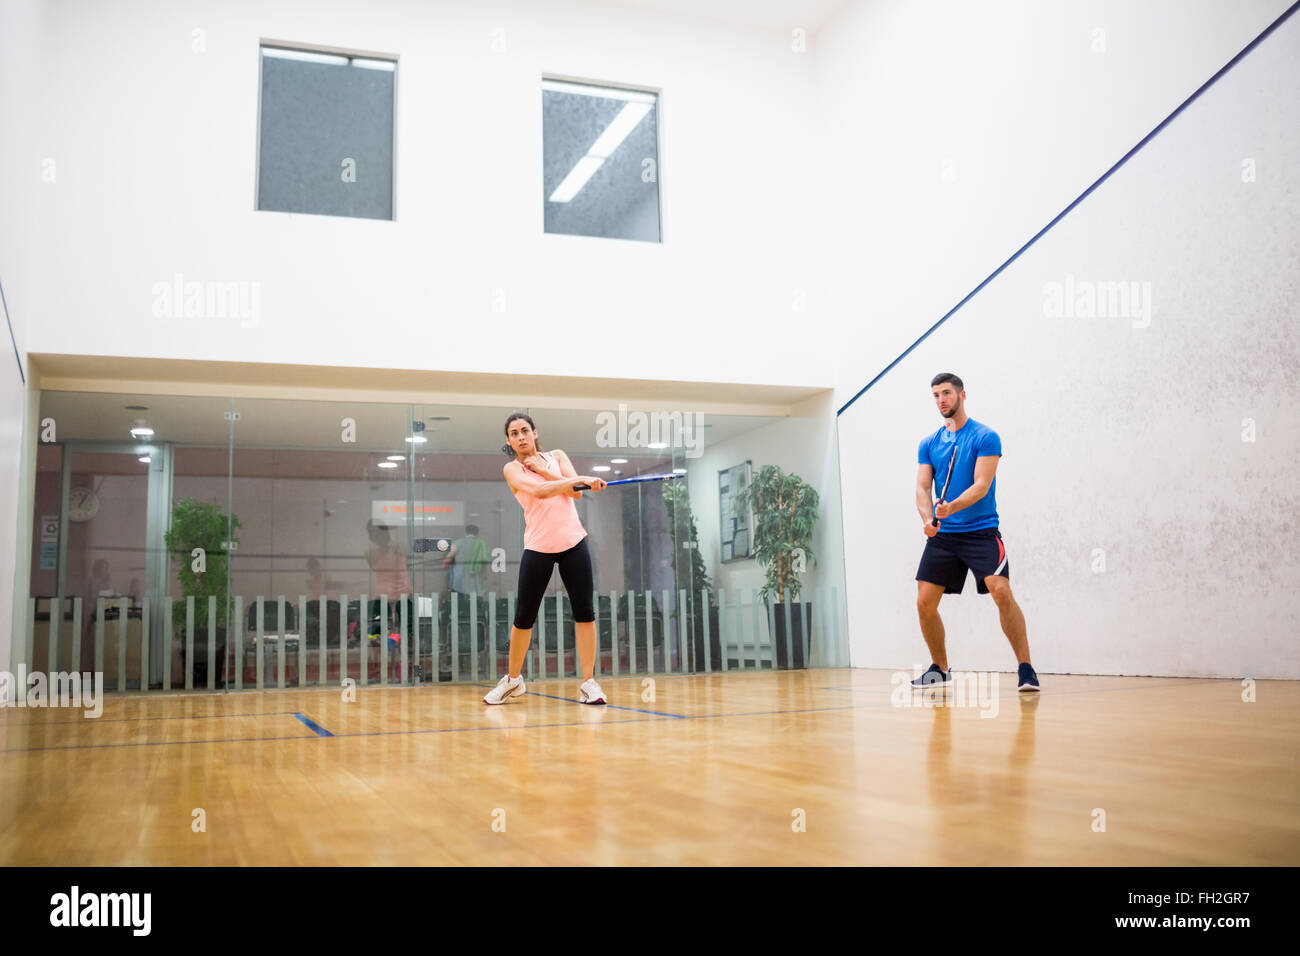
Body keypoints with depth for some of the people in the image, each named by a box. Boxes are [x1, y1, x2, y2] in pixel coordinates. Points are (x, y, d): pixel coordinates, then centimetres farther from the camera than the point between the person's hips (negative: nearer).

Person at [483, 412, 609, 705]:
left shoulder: (556, 456, 11)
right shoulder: (511, 469, 2)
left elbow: (576, 492, -3)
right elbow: (539, 491, -17)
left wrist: (544, 469, -9)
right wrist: (580, 479, -26)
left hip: (573, 542, 2)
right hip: (537, 547, -2)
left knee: (585, 611, -5)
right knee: (523, 617, 2)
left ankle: (588, 682, 2)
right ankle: (513, 679, 21)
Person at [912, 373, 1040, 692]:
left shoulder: (986, 437, -4)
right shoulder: (928, 444, 11)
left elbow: (981, 485, -14)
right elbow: (922, 488, 5)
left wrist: (952, 507, -31)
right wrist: (928, 518, -16)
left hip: (981, 532, -4)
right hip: (942, 535, 5)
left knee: (1002, 593, -20)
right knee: (925, 603, 0)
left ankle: (1025, 667, -7)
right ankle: (939, 669, 19)